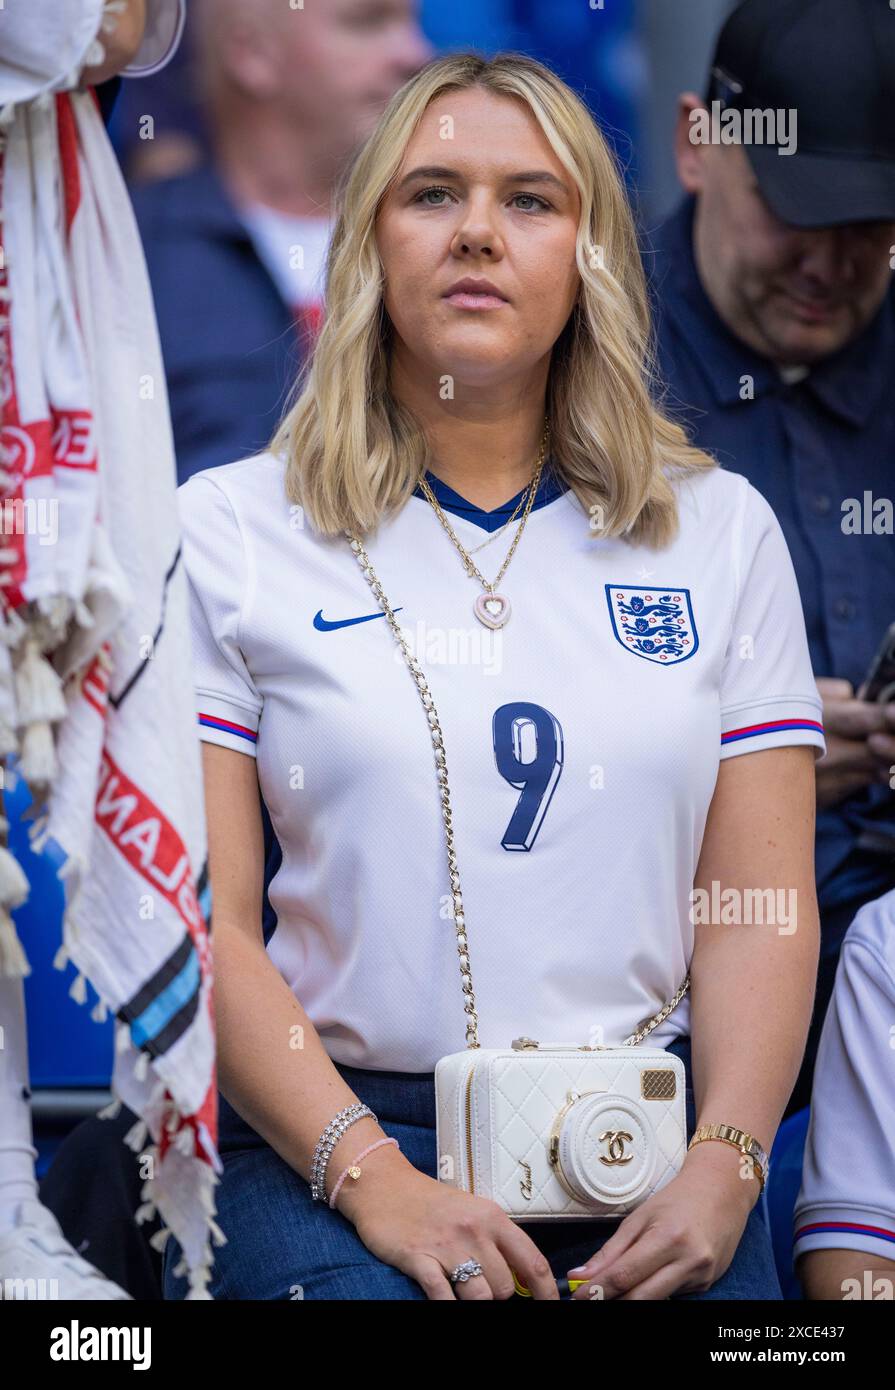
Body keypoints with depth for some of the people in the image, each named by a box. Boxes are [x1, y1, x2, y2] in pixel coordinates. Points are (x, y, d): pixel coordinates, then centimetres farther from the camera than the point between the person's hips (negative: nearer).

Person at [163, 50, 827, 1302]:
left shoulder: (719, 530, 14)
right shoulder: (228, 531, 7)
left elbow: (762, 905, 7)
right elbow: (202, 920, -1)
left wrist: (724, 1166, -10)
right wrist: (377, 1183, -13)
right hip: (325, 1143, -3)